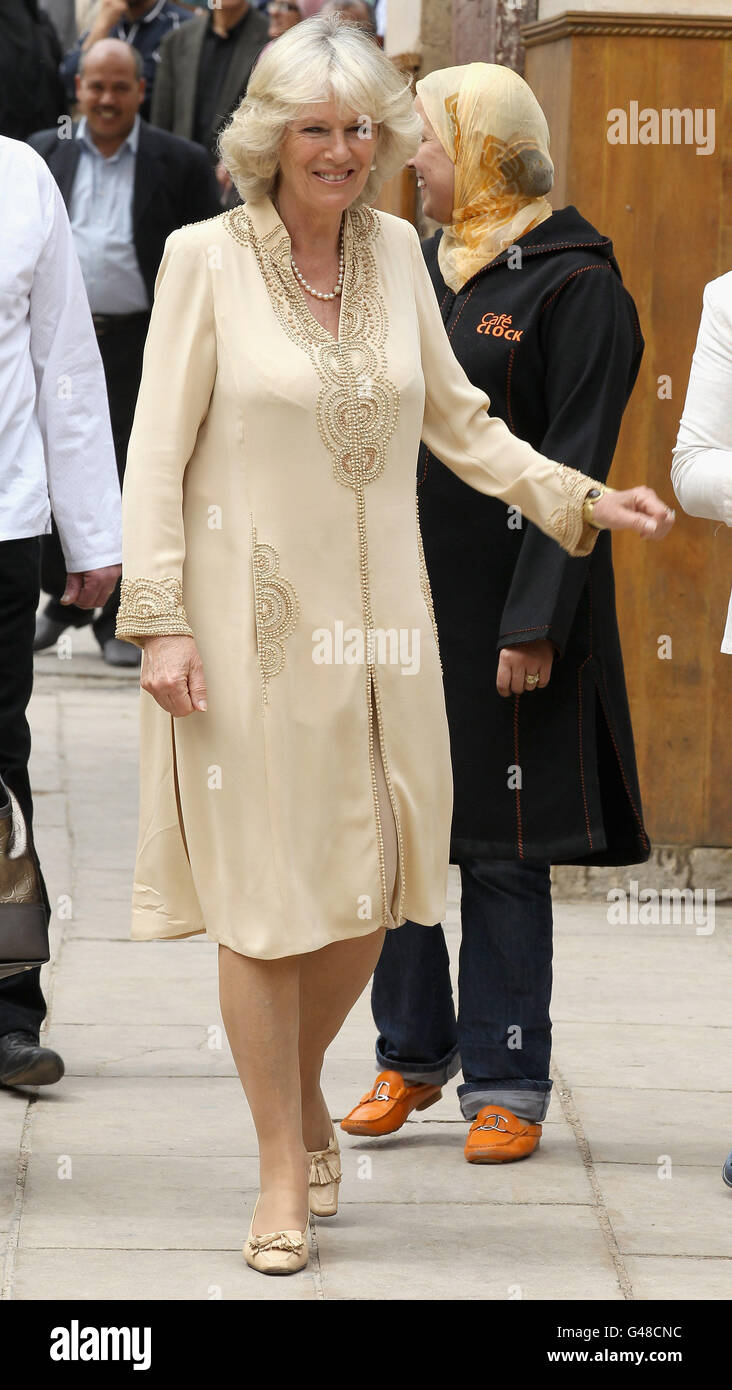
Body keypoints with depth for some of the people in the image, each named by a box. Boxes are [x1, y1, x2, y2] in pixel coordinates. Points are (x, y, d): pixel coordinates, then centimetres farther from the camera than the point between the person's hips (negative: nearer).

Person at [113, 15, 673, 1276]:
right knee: (263, 896, 1)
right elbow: (158, 453, -7)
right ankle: (282, 1172, 15)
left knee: (373, 888, 7)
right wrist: (160, 622, -12)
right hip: (249, 621, -4)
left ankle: (301, 1091, 35)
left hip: (374, 620, 4)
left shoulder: (394, 250, 5)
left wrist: (585, 502, 6)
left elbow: (457, 421, 15)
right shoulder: (208, 259, -8)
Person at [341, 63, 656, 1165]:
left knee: (503, 852, 1)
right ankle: (414, 1052, 22)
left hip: (501, 607, -6)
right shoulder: (414, 266, 12)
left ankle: (505, 1084, 9)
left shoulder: (575, 285, -8)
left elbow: (574, 467, -12)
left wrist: (536, 623, -17)